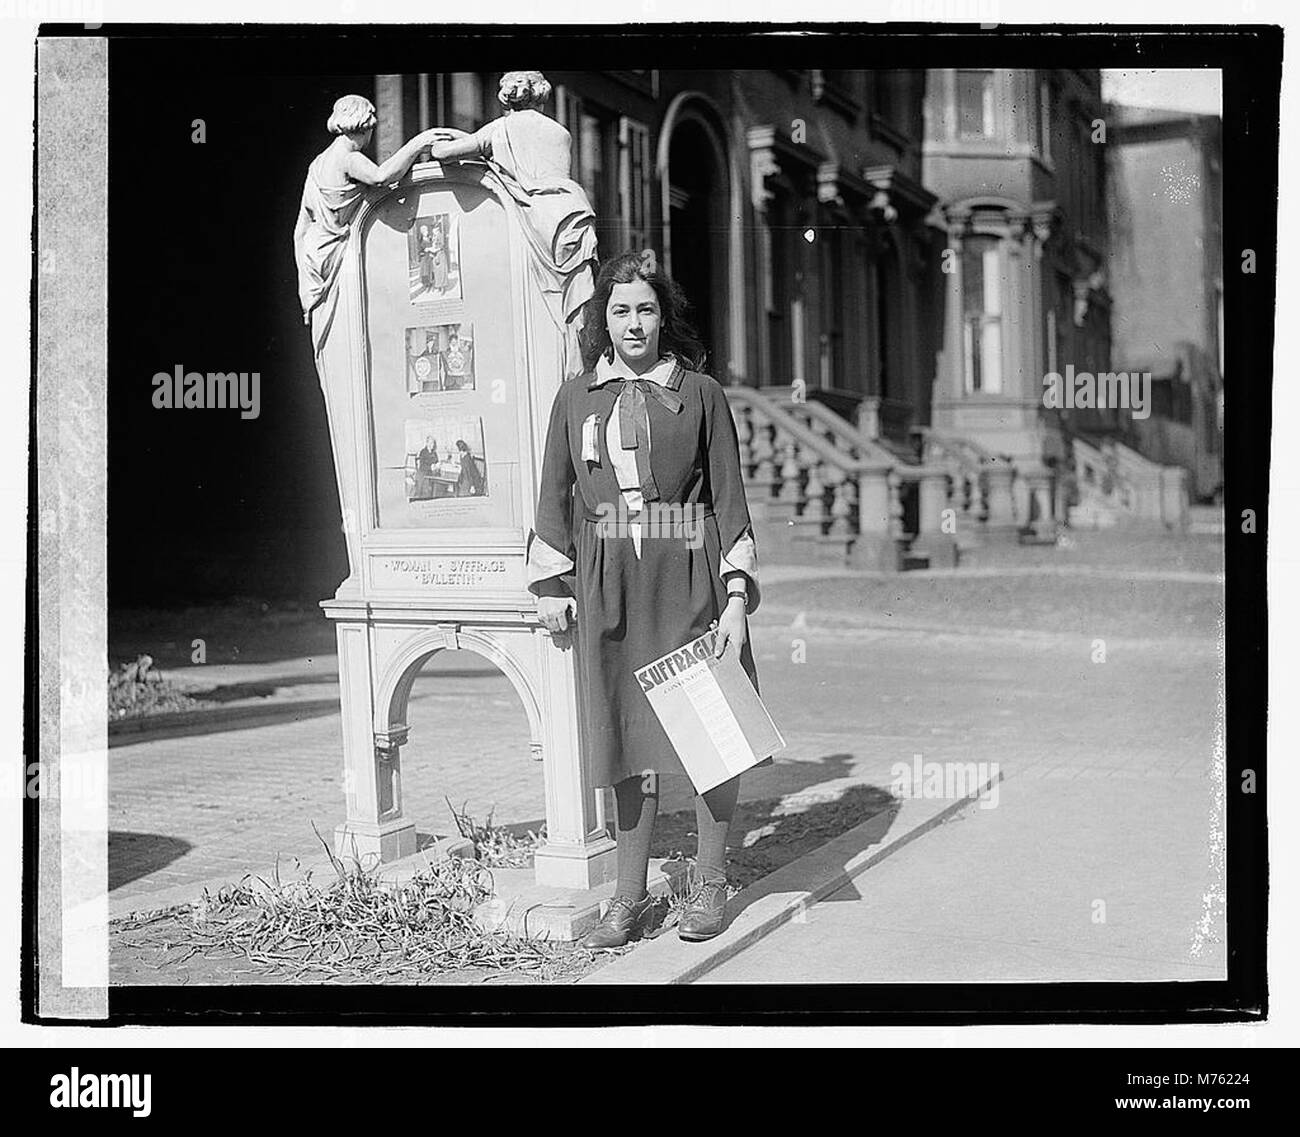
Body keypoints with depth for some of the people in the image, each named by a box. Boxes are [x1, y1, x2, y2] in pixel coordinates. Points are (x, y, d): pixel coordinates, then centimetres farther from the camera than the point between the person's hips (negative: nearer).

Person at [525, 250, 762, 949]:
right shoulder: (577, 396, 10)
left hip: (688, 578, -2)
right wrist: (550, 585, 7)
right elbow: (555, 494, 14)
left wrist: (736, 596, -5)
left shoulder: (700, 393, 3)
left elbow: (729, 497, 2)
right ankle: (629, 898, 13)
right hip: (609, 584, 2)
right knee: (627, 736, 5)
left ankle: (711, 885, 17)